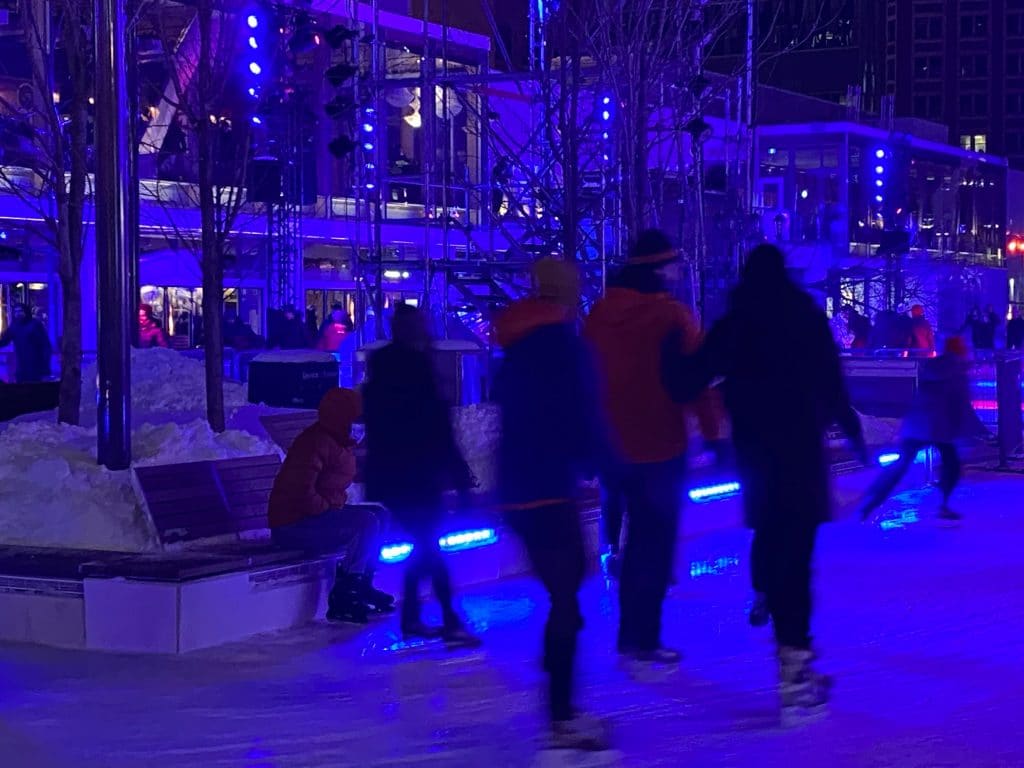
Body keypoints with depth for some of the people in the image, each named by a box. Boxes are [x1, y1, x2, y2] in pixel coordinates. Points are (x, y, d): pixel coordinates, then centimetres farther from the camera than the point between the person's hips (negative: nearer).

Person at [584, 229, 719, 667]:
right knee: (655, 543, 4)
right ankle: (641, 639, 3)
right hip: (661, 448, -5)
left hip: (614, 446, 5)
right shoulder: (672, 315, -13)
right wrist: (712, 432, -6)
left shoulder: (600, 313, 3)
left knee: (635, 538, 18)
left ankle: (632, 632, 23)